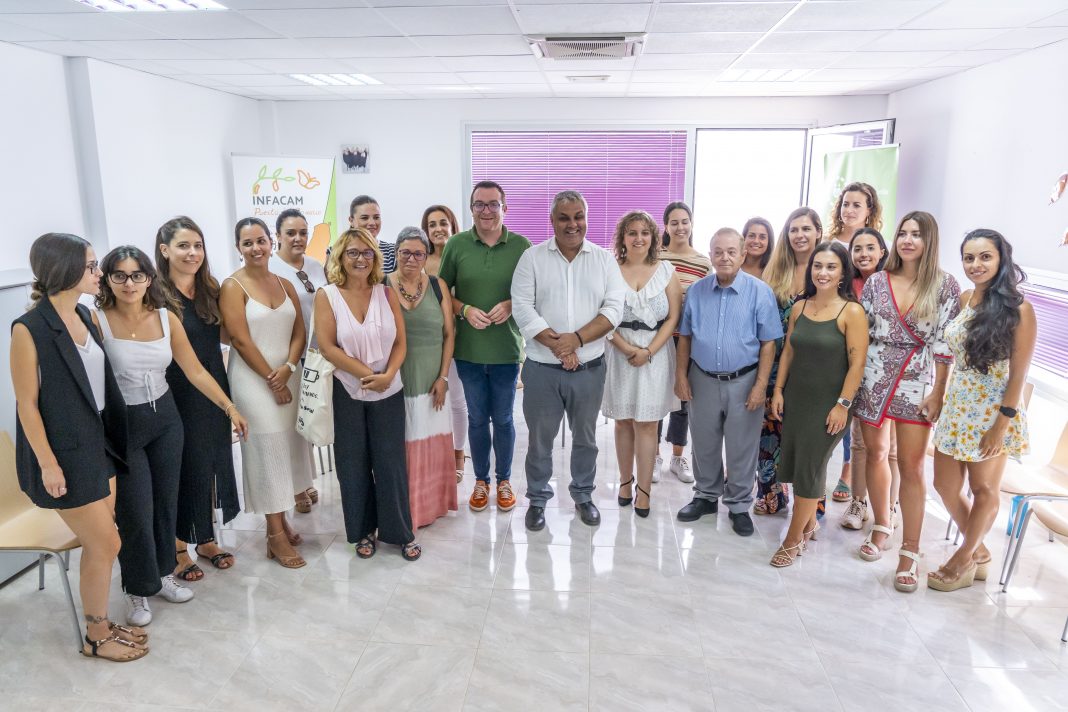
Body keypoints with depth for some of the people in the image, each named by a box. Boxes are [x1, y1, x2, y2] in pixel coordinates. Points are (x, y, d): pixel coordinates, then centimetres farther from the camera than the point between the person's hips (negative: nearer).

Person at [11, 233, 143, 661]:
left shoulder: (87, 316, 4)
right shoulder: (29, 329, -17)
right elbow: (27, 404, -15)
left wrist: (113, 436, 13)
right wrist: (48, 464, -15)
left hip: (100, 442, 7)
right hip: (64, 453, -7)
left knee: (98, 543, 15)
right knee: (106, 544, 1)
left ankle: (100, 624, 31)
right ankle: (96, 638, 21)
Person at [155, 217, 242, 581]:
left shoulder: (211, 290, 6)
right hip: (176, 397, -6)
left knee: (212, 464, 14)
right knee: (182, 469, 5)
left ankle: (206, 538, 31)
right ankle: (178, 547, 23)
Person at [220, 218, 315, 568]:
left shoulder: (285, 284, 9)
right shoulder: (233, 286, -7)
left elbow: (299, 332, 5)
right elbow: (241, 340, -12)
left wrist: (288, 369, -11)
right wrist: (271, 379, -11)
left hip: (287, 377, 5)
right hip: (254, 379, -5)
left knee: (288, 446, 9)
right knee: (267, 450, -2)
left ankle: (279, 520, 24)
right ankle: (276, 536, 7)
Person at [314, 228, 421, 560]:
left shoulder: (387, 293, 1)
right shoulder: (326, 296, -5)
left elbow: (400, 342, -1)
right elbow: (327, 346, -12)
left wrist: (387, 375, -17)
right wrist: (367, 375, -16)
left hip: (388, 393, 1)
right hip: (346, 393, -1)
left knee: (390, 462, 5)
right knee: (354, 465, 9)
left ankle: (400, 532, 20)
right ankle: (364, 531, 26)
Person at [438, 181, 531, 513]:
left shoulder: (522, 246, -4)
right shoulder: (456, 244, -2)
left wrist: (510, 305, -16)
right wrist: (465, 310, -14)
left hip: (507, 349, -1)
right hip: (468, 350, 1)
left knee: (503, 419, 12)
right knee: (477, 419, 14)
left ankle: (504, 480, 31)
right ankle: (481, 480, 31)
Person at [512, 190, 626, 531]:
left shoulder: (604, 259, 2)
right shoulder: (532, 257, -2)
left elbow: (614, 309, -6)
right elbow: (522, 307, -9)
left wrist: (576, 339, -18)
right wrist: (557, 345, -17)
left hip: (590, 368, 2)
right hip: (542, 368, -1)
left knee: (586, 436, 16)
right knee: (540, 438, 11)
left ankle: (583, 495, 36)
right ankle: (537, 499, 29)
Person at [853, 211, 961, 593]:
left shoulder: (945, 285, -2)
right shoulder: (877, 281, 3)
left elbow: (945, 344, -4)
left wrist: (938, 392, -8)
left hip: (918, 383, -2)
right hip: (874, 377, 3)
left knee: (911, 466, -1)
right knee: (875, 453, 13)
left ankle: (910, 552, 7)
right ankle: (881, 527, 32)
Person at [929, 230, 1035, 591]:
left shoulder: (1018, 309, -13)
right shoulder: (963, 300, 3)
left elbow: (1018, 373, -13)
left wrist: (1002, 425, -15)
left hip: (992, 412, -6)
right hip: (957, 407, 6)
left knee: (984, 490, 11)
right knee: (946, 486, 11)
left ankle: (963, 560, 29)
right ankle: (979, 554, 33)